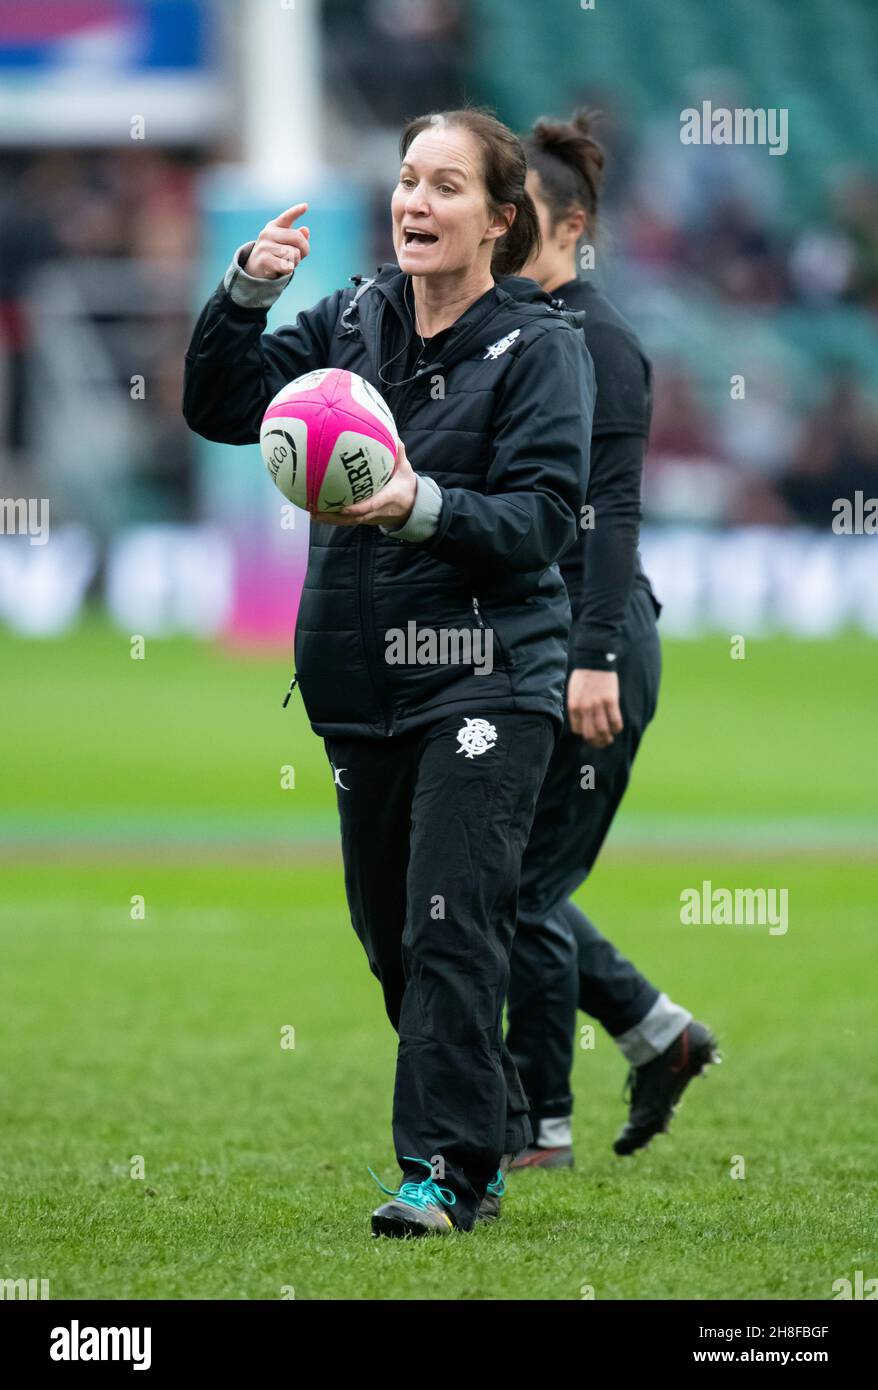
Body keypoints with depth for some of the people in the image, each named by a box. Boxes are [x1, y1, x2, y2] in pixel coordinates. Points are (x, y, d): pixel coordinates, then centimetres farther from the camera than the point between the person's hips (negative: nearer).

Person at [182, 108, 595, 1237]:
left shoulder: (539, 346, -6)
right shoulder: (353, 320, 9)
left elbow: (544, 516, -13)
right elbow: (219, 407, 5)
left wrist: (424, 506, -28)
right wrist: (247, 290, -11)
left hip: (488, 678, -6)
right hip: (363, 677, 6)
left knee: (449, 924, -14)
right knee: (388, 932, 12)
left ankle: (443, 1166, -10)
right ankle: (494, 1131, 28)